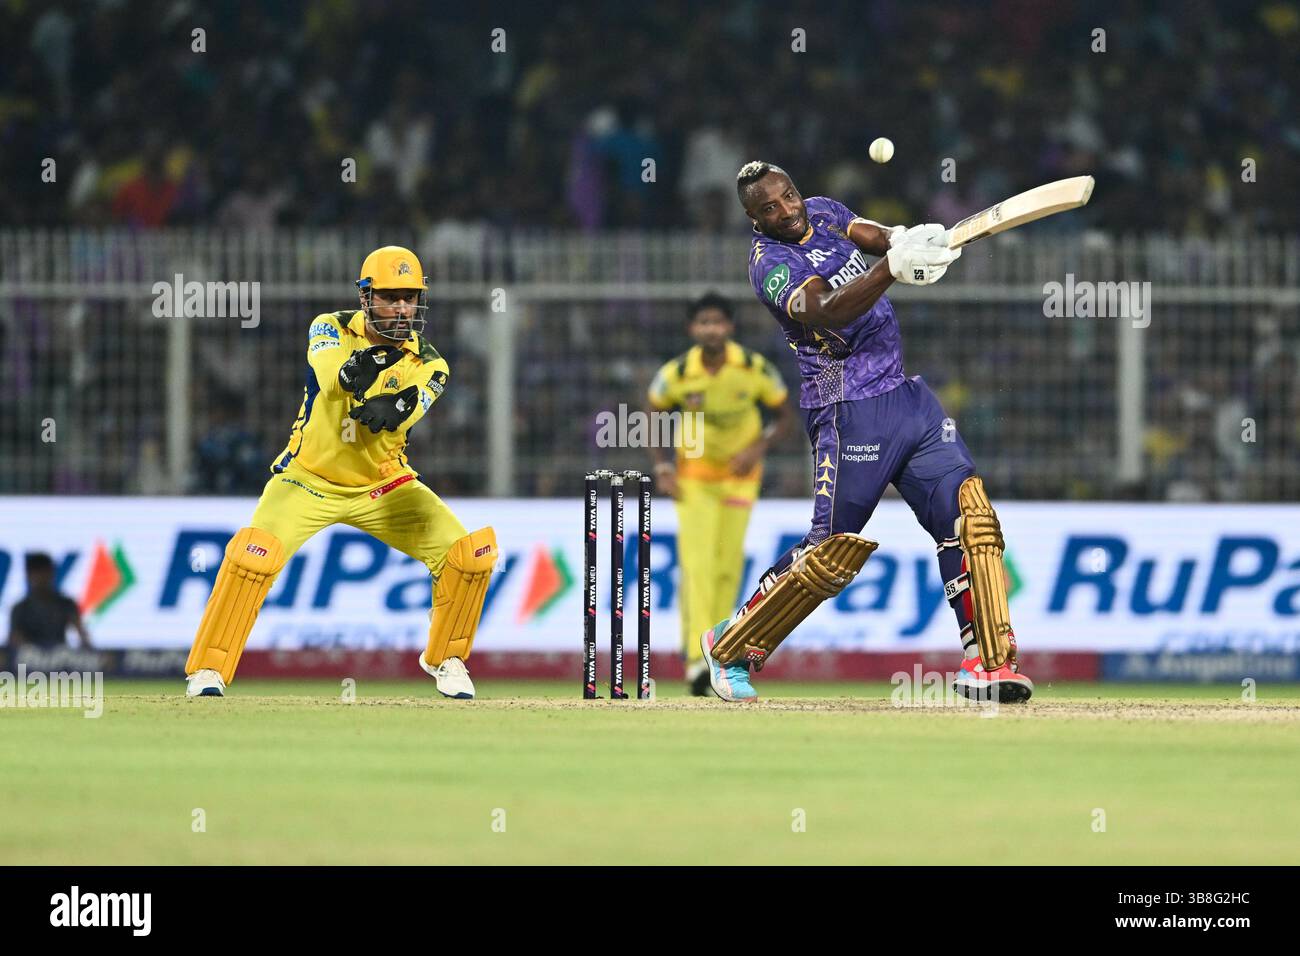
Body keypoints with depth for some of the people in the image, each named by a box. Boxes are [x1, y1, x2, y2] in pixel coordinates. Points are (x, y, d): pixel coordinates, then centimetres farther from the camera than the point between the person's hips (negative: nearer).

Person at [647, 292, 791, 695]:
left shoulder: (757, 370, -16)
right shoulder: (675, 374, -17)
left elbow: (782, 414, -1)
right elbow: (654, 416, 0)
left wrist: (759, 447, -18)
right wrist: (662, 467, -10)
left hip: (740, 473, 1)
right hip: (693, 475, -1)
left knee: (728, 566, 1)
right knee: (697, 564, -15)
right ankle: (696, 658, -19)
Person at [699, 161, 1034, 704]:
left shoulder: (823, 213, 11)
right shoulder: (769, 263, -13)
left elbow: (877, 237, -4)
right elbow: (828, 311, -30)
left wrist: (913, 242, -28)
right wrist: (891, 268, -44)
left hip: (905, 391, 7)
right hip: (849, 410, -7)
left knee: (968, 514, -5)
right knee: (833, 552, -5)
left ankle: (986, 664, -3)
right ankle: (730, 647, 13)